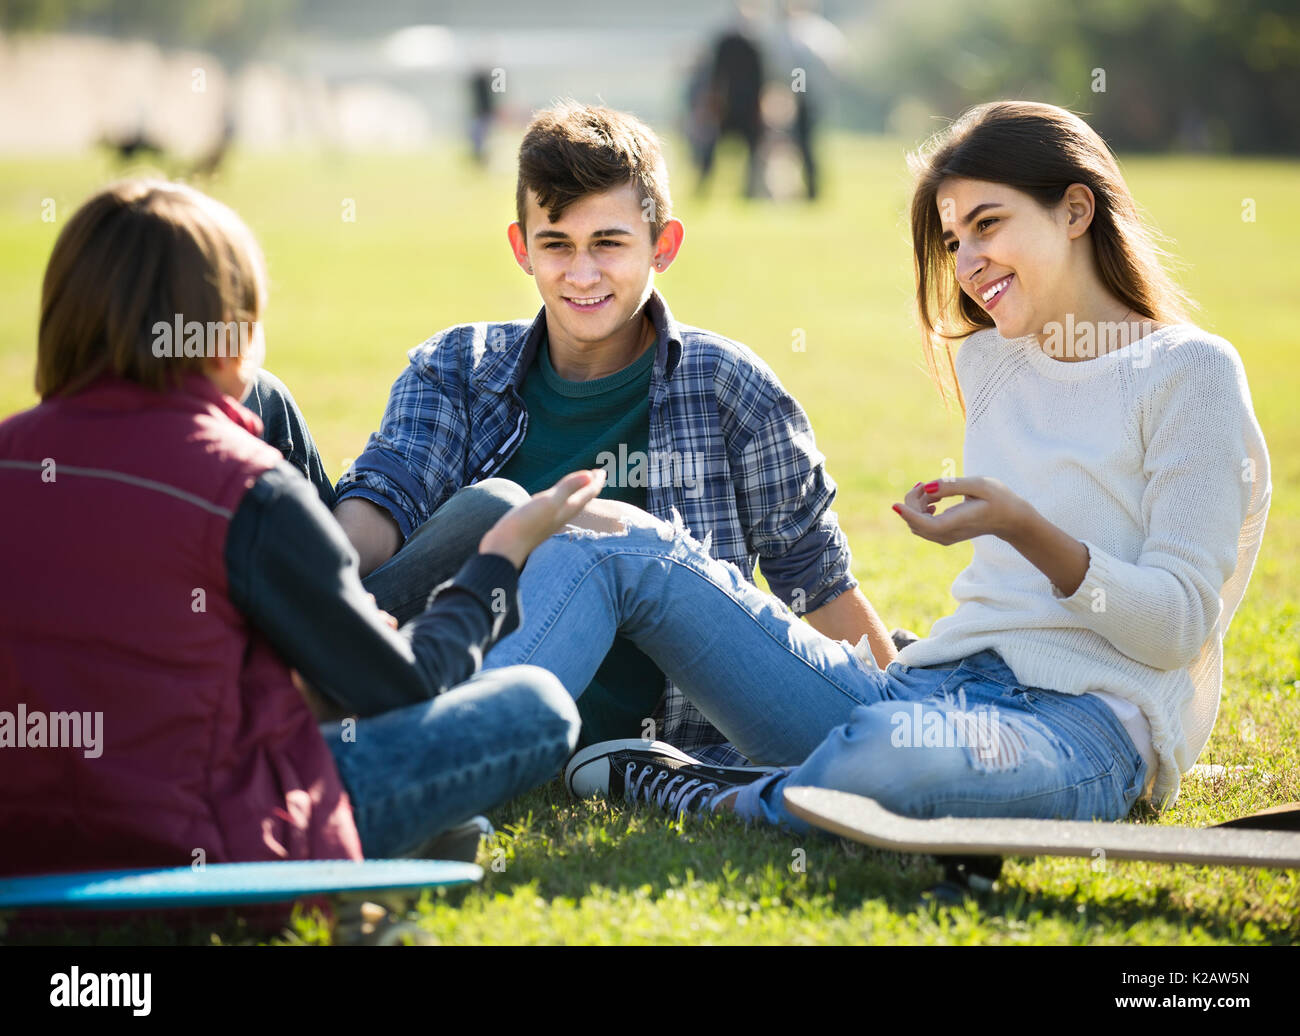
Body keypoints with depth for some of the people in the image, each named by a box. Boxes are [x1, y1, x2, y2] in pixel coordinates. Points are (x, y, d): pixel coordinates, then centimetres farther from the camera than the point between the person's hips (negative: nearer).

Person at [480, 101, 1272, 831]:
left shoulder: (1191, 373, 0)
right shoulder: (988, 359, 22)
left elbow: (1178, 627, -9)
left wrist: (1024, 528, -19)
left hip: (1086, 728, -7)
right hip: (929, 687, 7)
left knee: (891, 753, -45)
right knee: (618, 546, -1)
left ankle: (705, 798, -16)